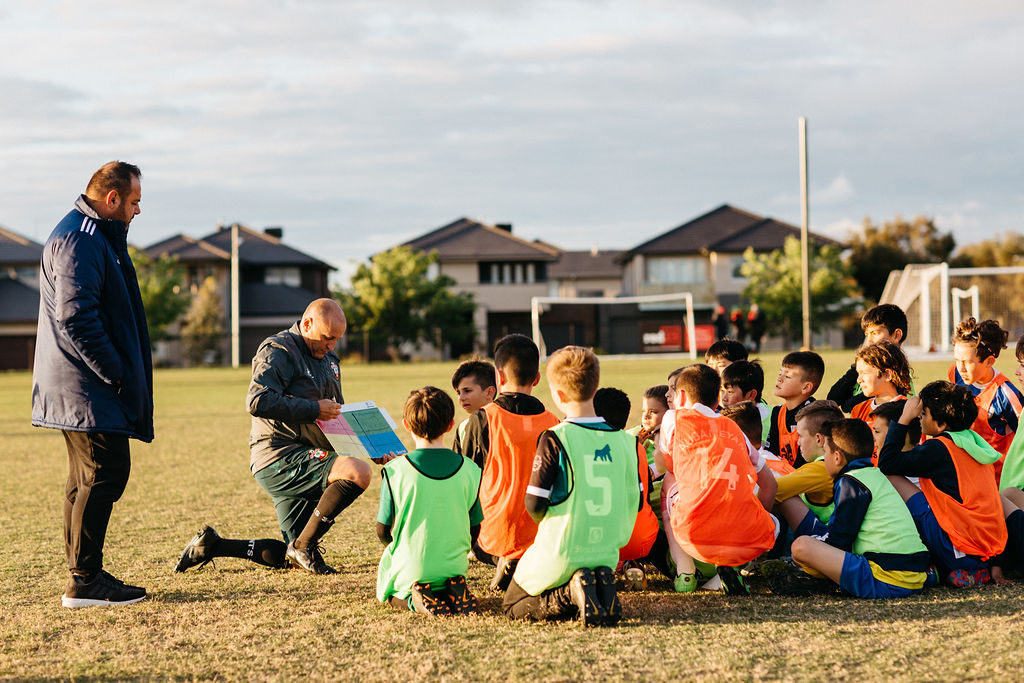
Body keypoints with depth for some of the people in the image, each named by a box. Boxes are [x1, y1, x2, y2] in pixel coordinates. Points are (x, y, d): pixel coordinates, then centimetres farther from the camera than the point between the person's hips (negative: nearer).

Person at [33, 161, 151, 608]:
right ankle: (84, 582, -8)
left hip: (83, 387, 11)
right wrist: (113, 370, -19)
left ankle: (83, 575, 18)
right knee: (105, 474, -10)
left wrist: (119, 369, 20)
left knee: (87, 478, 13)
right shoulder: (79, 240, -16)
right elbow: (74, 317, -24)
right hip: (89, 387, -11)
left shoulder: (94, 235, 19)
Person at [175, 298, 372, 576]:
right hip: (279, 458, -9)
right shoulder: (277, 351, -10)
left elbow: (337, 412, 26)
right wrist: (314, 409, -22)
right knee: (358, 472, -28)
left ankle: (212, 545, 16)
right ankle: (304, 546, -17)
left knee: (294, 557, 8)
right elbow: (258, 401, -25)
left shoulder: (327, 358, 19)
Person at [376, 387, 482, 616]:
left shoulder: (395, 471, -14)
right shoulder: (469, 470, -6)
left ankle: (415, 599, -5)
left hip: (410, 570, -2)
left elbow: (383, 532, -6)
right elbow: (474, 530, 3)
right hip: (454, 568, 3)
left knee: (389, 595, 29)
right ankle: (454, 594, -1)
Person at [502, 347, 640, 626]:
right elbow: (634, 500, 6)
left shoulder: (554, 439, -16)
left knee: (513, 605, 17)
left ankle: (571, 592, -11)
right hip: (605, 556, 5)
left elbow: (535, 503, -14)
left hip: (559, 555, -5)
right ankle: (601, 585, -2)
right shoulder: (623, 440, 0)